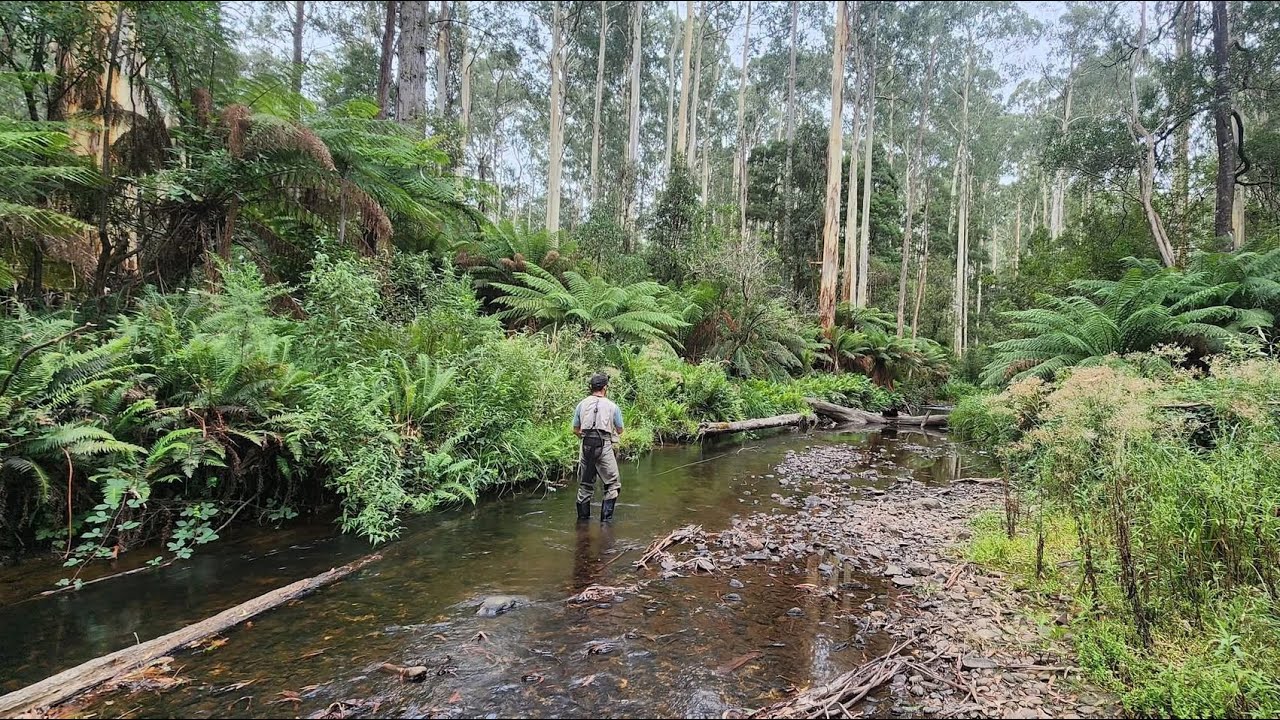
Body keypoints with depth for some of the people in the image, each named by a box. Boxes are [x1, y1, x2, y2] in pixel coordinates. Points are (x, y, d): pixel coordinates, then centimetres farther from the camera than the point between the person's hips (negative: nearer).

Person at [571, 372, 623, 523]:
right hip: (604, 447, -4)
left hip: (586, 447, 4)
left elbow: (576, 430, 10)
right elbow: (619, 431, 8)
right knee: (612, 485, 6)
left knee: (585, 485, 14)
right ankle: (606, 518, 0)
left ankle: (583, 517, 20)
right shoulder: (612, 406, 0)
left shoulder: (582, 404, 7)